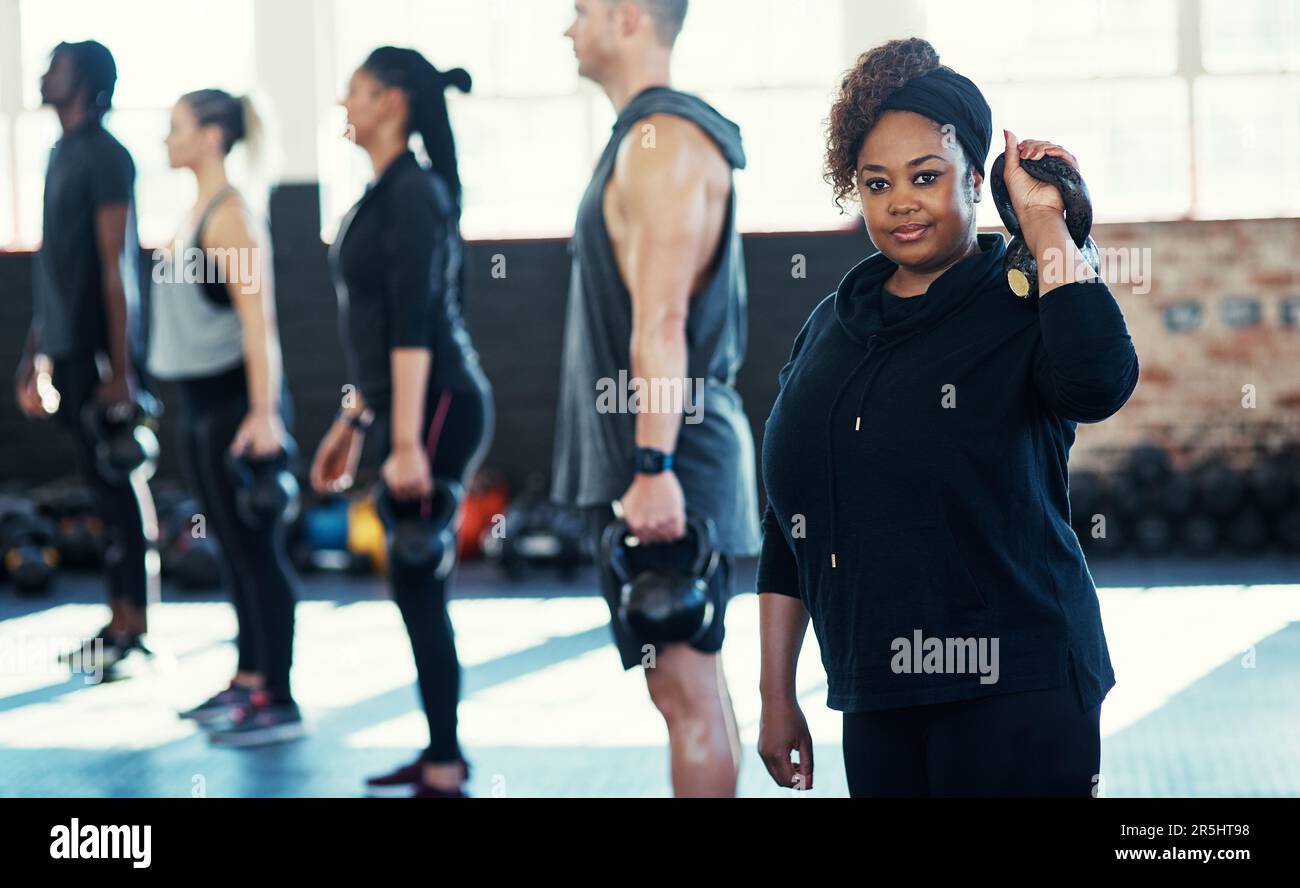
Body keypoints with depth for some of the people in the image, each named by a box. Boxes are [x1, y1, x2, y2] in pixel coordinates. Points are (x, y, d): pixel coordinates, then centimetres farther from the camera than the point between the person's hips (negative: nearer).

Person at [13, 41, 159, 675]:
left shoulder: (105, 157, -10)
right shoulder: (61, 153, 15)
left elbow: (116, 266, -14)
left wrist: (120, 368, -17)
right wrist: (36, 354, 18)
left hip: (101, 354, -8)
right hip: (68, 351, 8)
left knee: (120, 485, -4)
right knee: (102, 485, 11)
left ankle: (134, 630, 0)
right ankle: (119, 623, 16)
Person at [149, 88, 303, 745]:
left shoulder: (230, 215, -14)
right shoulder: (198, 211, 14)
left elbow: (258, 320, -20)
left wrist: (263, 414, -25)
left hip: (237, 401, -9)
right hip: (203, 402, 9)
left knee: (255, 548, -6)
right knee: (233, 548, 15)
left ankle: (279, 704, -3)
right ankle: (249, 680, 24)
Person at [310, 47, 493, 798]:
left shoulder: (412, 193, -14)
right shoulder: (391, 191, 15)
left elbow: (417, 324, -21)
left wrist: (407, 443, -24)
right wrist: (352, 422, 24)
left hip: (438, 406, -9)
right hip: (412, 406, 9)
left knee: (418, 584, -7)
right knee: (416, 583, 12)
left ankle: (446, 773, -1)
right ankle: (441, 752, 21)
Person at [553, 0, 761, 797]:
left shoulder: (661, 140, -14)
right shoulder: (655, 136, 18)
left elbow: (661, 322, -23)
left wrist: (653, 470, -28)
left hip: (667, 463, -11)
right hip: (650, 460, 11)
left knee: (685, 684, -7)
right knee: (691, 678, 14)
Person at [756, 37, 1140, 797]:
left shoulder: (1021, 307, -4)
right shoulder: (832, 328, 11)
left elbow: (1099, 382, -29)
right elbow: (788, 526, 15)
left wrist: (1044, 222, -19)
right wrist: (777, 696, 14)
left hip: (1015, 698, -5)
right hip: (875, 706, 5)